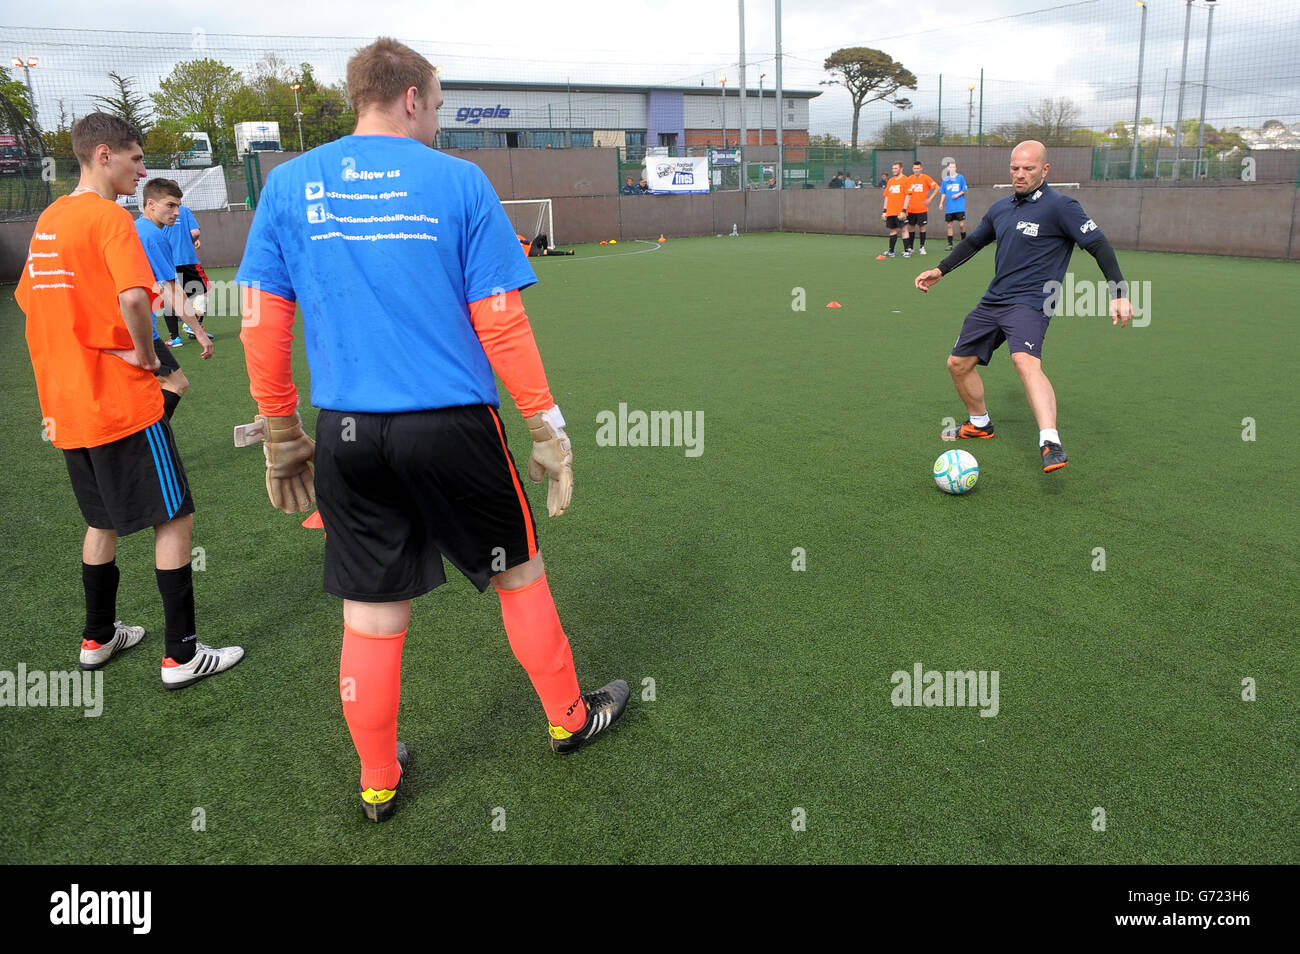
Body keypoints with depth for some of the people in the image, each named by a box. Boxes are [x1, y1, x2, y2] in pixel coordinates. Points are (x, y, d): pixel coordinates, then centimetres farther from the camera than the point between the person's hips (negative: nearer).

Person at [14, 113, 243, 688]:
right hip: (124, 404, -9)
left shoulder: (48, 220, 12)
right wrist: (144, 351, -15)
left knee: (103, 521, 21)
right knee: (175, 518, 1)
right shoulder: (110, 218, -14)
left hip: (69, 408, 9)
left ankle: (98, 638, 32)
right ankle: (181, 655, 5)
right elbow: (132, 297, -31)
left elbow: (30, 300, 22)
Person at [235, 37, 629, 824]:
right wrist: (548, 426, 2)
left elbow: (263, 325, 4)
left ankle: (379, 784, 30)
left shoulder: (288, 185, 5)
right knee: (519, 572, 18)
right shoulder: (457, 181, -3)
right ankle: (570, 719, 36)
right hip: (451, 425, -2)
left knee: (372, 614, 13)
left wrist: (281, 434, 14)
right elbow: (501, 323, -6)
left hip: (348, 434, 3)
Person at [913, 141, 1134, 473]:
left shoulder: (1060, 206, -9)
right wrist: (940, 270, 27)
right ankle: (979, 424, 35)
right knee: (958, 363, 11)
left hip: (1030, 303, -8)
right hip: (992, 301, 8)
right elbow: (974, 241, 29)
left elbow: (1098, 245, -11)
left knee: (1026, 361, -33)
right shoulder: (1000, 208, 12)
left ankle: (1050, 443, -44)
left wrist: (1119, 293, -19)